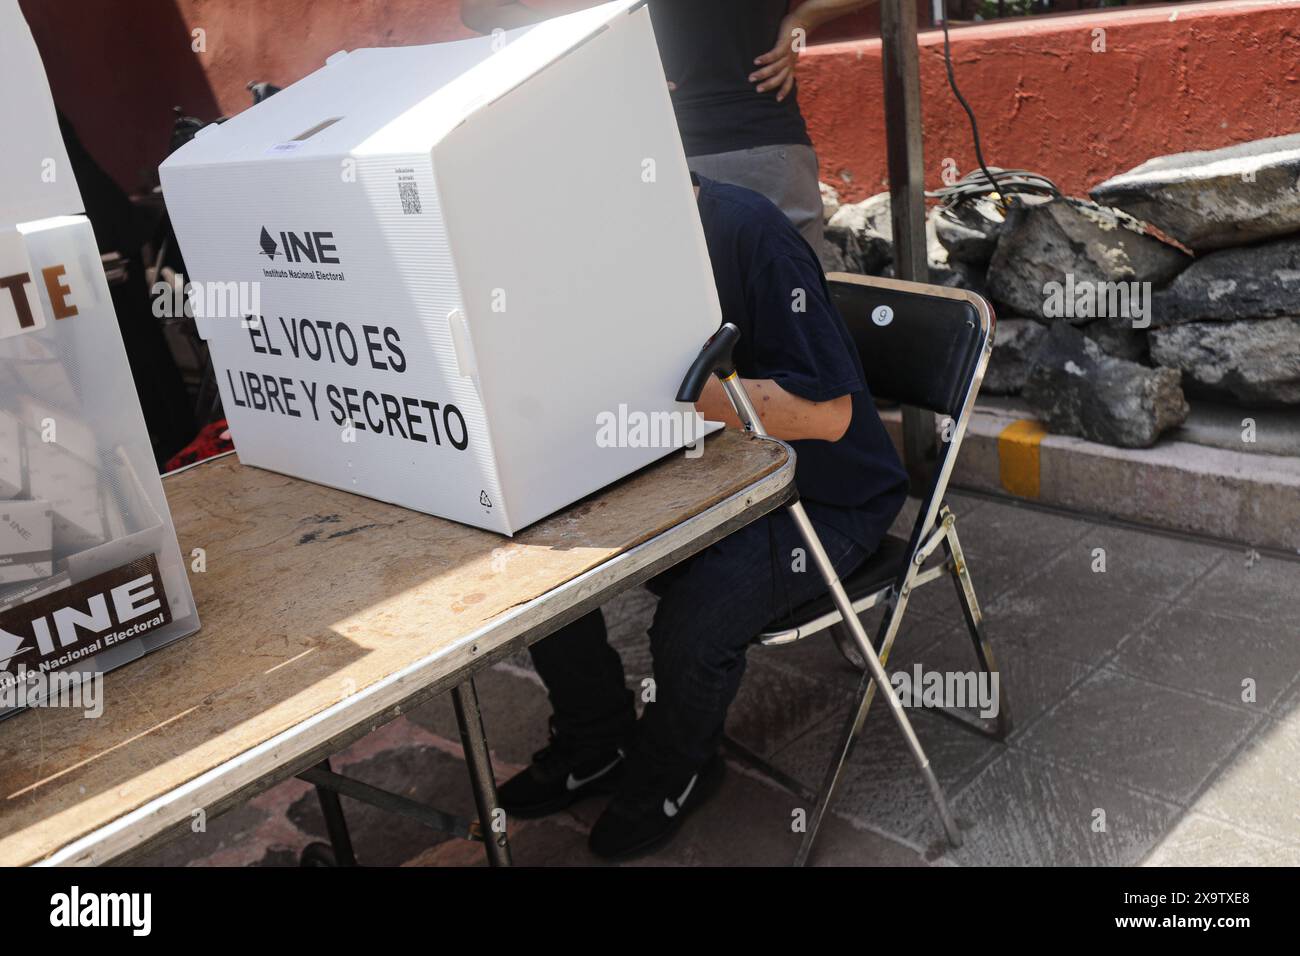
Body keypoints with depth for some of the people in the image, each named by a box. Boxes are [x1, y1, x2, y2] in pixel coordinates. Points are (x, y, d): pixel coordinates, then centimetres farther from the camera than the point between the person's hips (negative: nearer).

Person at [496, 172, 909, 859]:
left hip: (824, 498, -7)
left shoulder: (746, 232, -25)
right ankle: (597, 744, 17)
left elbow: (826, 411, -29)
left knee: (693, 622, -29)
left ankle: (671, 774, 7)